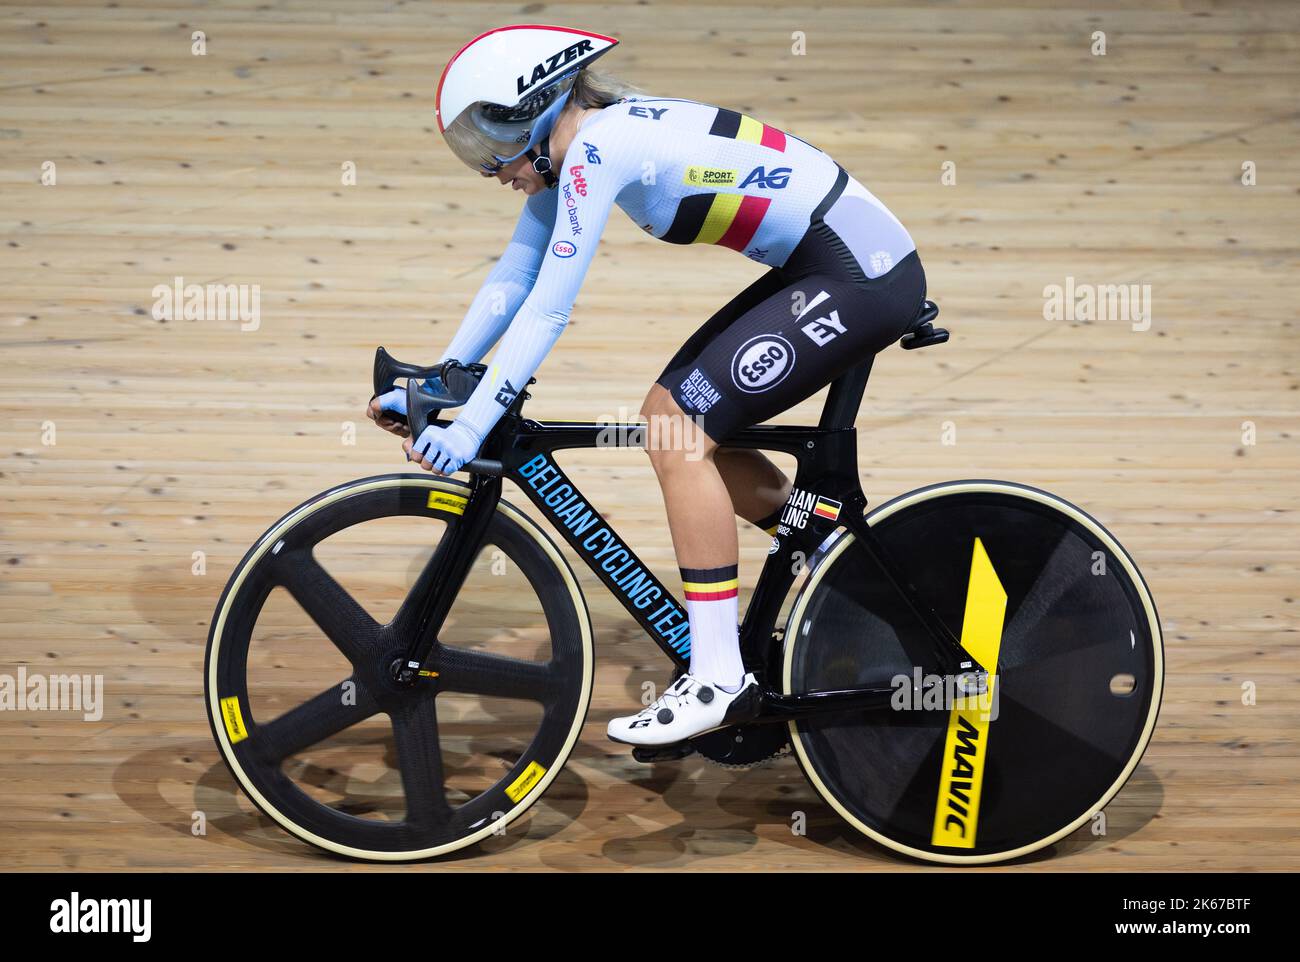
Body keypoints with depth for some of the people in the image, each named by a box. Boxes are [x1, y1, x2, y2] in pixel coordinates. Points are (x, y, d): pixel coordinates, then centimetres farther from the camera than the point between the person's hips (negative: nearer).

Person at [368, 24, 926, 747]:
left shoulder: (597, 145, -18)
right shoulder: (567, 152, 9)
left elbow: (549, 307, -22)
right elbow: (510, 279, 12)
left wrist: (470, 428, -20)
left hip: (862, 275, -10)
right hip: (821, 270, 10)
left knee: (681, 430, -13)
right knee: (670, 416, 9)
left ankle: (719, 677, -8)